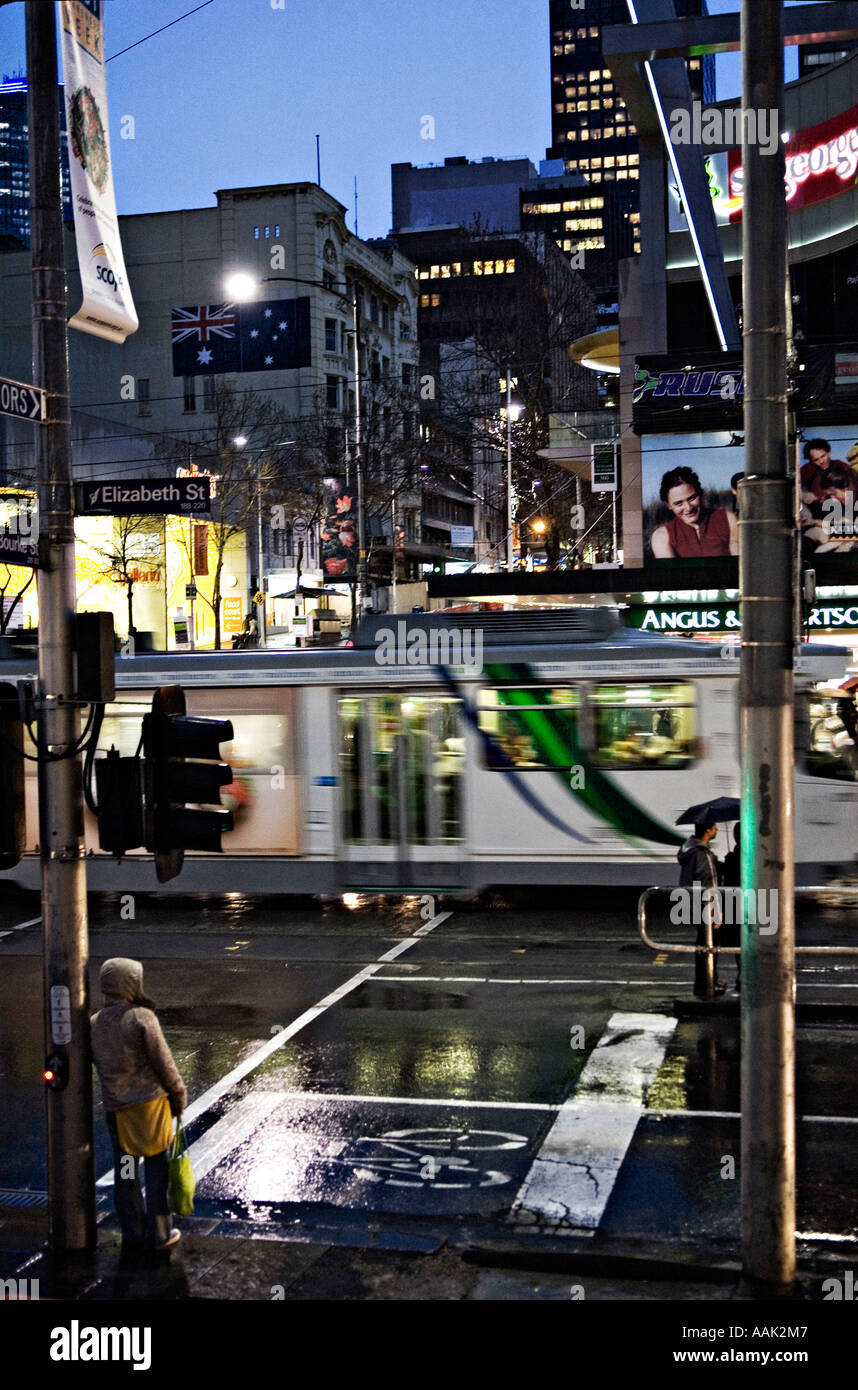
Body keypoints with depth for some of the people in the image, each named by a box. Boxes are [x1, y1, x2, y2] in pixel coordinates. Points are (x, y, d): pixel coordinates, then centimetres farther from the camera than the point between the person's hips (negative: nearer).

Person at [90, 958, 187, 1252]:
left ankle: (132, 1231, 21)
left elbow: (100, 1065, 9)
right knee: (156, 1167, 6)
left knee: (125, 1172, 13)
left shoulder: (94, 1024, 2)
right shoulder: (142, 1017, -15)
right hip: (150, 1101, -5)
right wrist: (179, 1095, 0)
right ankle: (159, 1233, 11)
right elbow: (163, 1062, -11)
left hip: (116, 1107, 5)